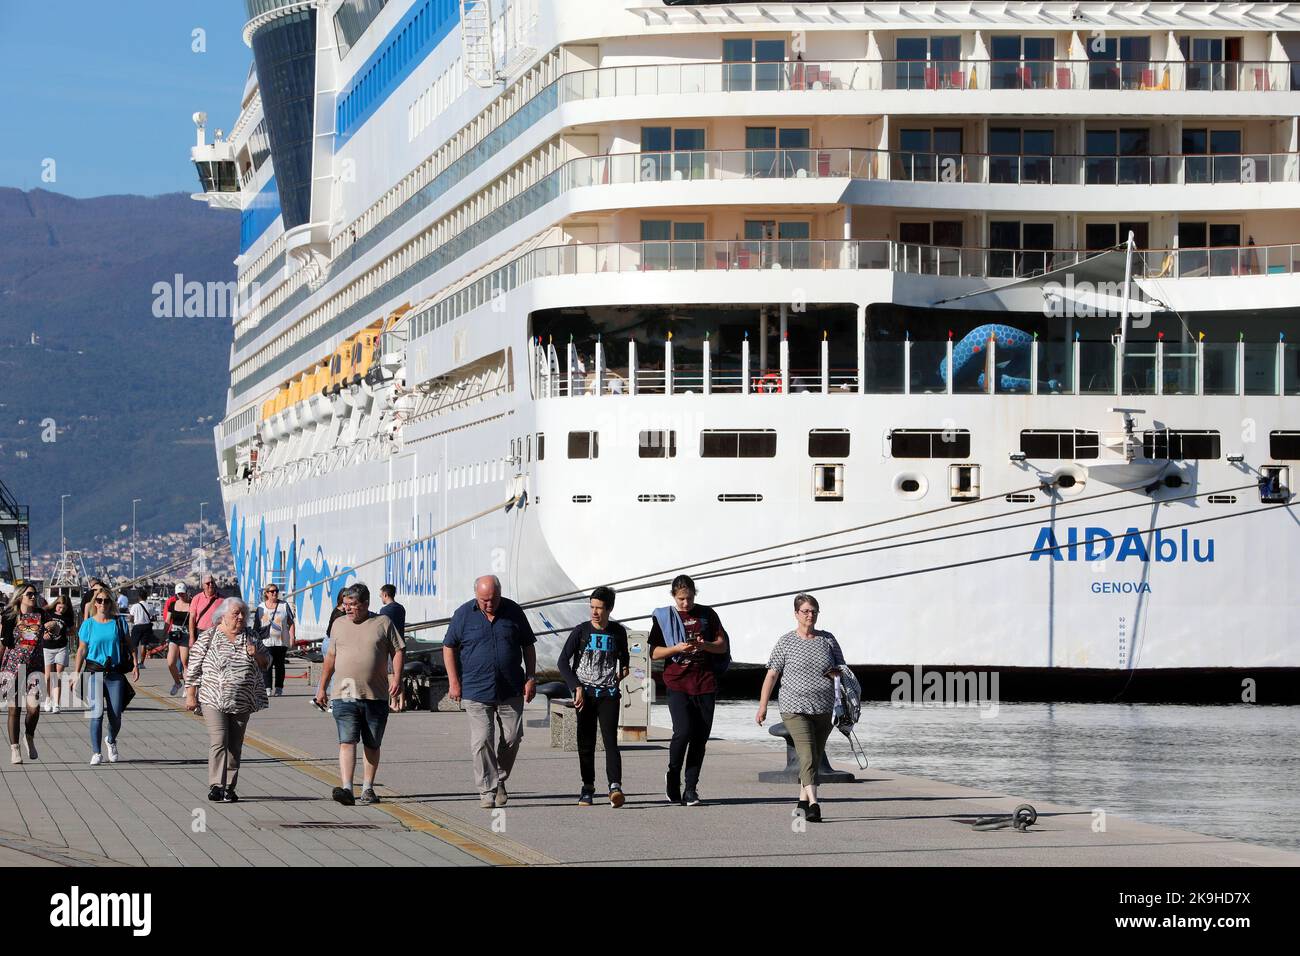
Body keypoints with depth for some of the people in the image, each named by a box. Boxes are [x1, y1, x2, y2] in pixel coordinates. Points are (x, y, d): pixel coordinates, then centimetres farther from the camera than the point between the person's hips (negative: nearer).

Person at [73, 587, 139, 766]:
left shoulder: (118, 622, 5)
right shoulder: (88, 624, 4)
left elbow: (128, 645, 10)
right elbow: (82, 651, 7)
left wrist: (135, 665, -1)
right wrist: (76, 674, 2)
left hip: (115, 673, 1)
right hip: (95, 672, -1)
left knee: (115, 716, 0)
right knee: (97, 714, -11)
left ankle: (111, 740, 32)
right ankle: (95, 753, -6)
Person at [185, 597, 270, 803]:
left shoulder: (251, 638, 9)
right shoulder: (208, 637, -2)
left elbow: (266, 662, 16)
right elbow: (193, 668, 0)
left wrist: (256, 654, -6)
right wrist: (190, 695, -4)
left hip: (242, 702, 4)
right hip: (214, 701, -4)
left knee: (235, 746, 6)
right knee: (218, 741, -15)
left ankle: (229, 787, 13)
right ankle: (216, 786, -17)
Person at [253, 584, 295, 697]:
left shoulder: (284, 605, 8)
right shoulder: (261, 607, 9)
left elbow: (291, 623, 8)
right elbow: (256, 625, 12)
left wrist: (292, 638, -1)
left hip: (281, 641, 0)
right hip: (266, 642, 0)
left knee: (279, 665, 3)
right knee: (267, 665, -10)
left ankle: (279, 689, 8)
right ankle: (267, 688, -9)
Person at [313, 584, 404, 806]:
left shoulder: (383, 623, 5)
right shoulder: (339, 624, 13)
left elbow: (398, 651, 5)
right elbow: (330, 657, 20)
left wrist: (397, 676, -11)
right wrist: (322, 688, 19)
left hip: (376, 696, -1)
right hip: (345, 696, 1)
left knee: (372, 745, 8)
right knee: (347, 742, -13)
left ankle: (368, 788, 18)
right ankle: (346, 788, -23)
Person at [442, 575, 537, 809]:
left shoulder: (513, 611, 3)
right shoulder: (463, 614, -1)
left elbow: (528, 646, 11)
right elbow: (449, 647, 5)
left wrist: (531, 678, 5)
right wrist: (453, 682, -2)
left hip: (511, 691, 2)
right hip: (477, 691, -2)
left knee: (512, 737, 3)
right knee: (482, 741, -6)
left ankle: (500, 780, 24)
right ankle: (487, 790, 0)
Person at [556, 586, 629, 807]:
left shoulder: (618, 632, 7)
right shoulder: (581, 631, -1)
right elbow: (563, 662, -2)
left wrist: (624, 668, 8)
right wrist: (577, 688, -11)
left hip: (608, 693, 0)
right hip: (585, 693, 0)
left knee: (610, 741, -13)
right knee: (586, 743, 2)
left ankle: (615, 787, -25)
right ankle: (588, 788, 14)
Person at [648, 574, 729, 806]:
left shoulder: (707, 614, 10)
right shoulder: (664, 617, 5)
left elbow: (722, 646, 10)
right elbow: (654, 653, 4)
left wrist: (705, 645, -10)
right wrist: (676, 649, -13)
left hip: (705, 683, 2)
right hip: (677, 683, -2)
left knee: (700, 737, 0)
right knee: (683, 731, -17)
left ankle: (691, 788, 7)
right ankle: (673, 776, 7)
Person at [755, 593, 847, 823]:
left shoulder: (828, 640, 10)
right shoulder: (786, 642, 1)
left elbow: (841, 671, 18)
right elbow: (772, 675, 2)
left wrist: (836, 674, -7)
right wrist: (763, 706, -3)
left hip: (824, 709, 4)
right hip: (795, 709, -4)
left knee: (815, 758, 9)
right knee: (807, 756, -17)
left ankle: (803, 802, 22)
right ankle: (813, 804, -25)